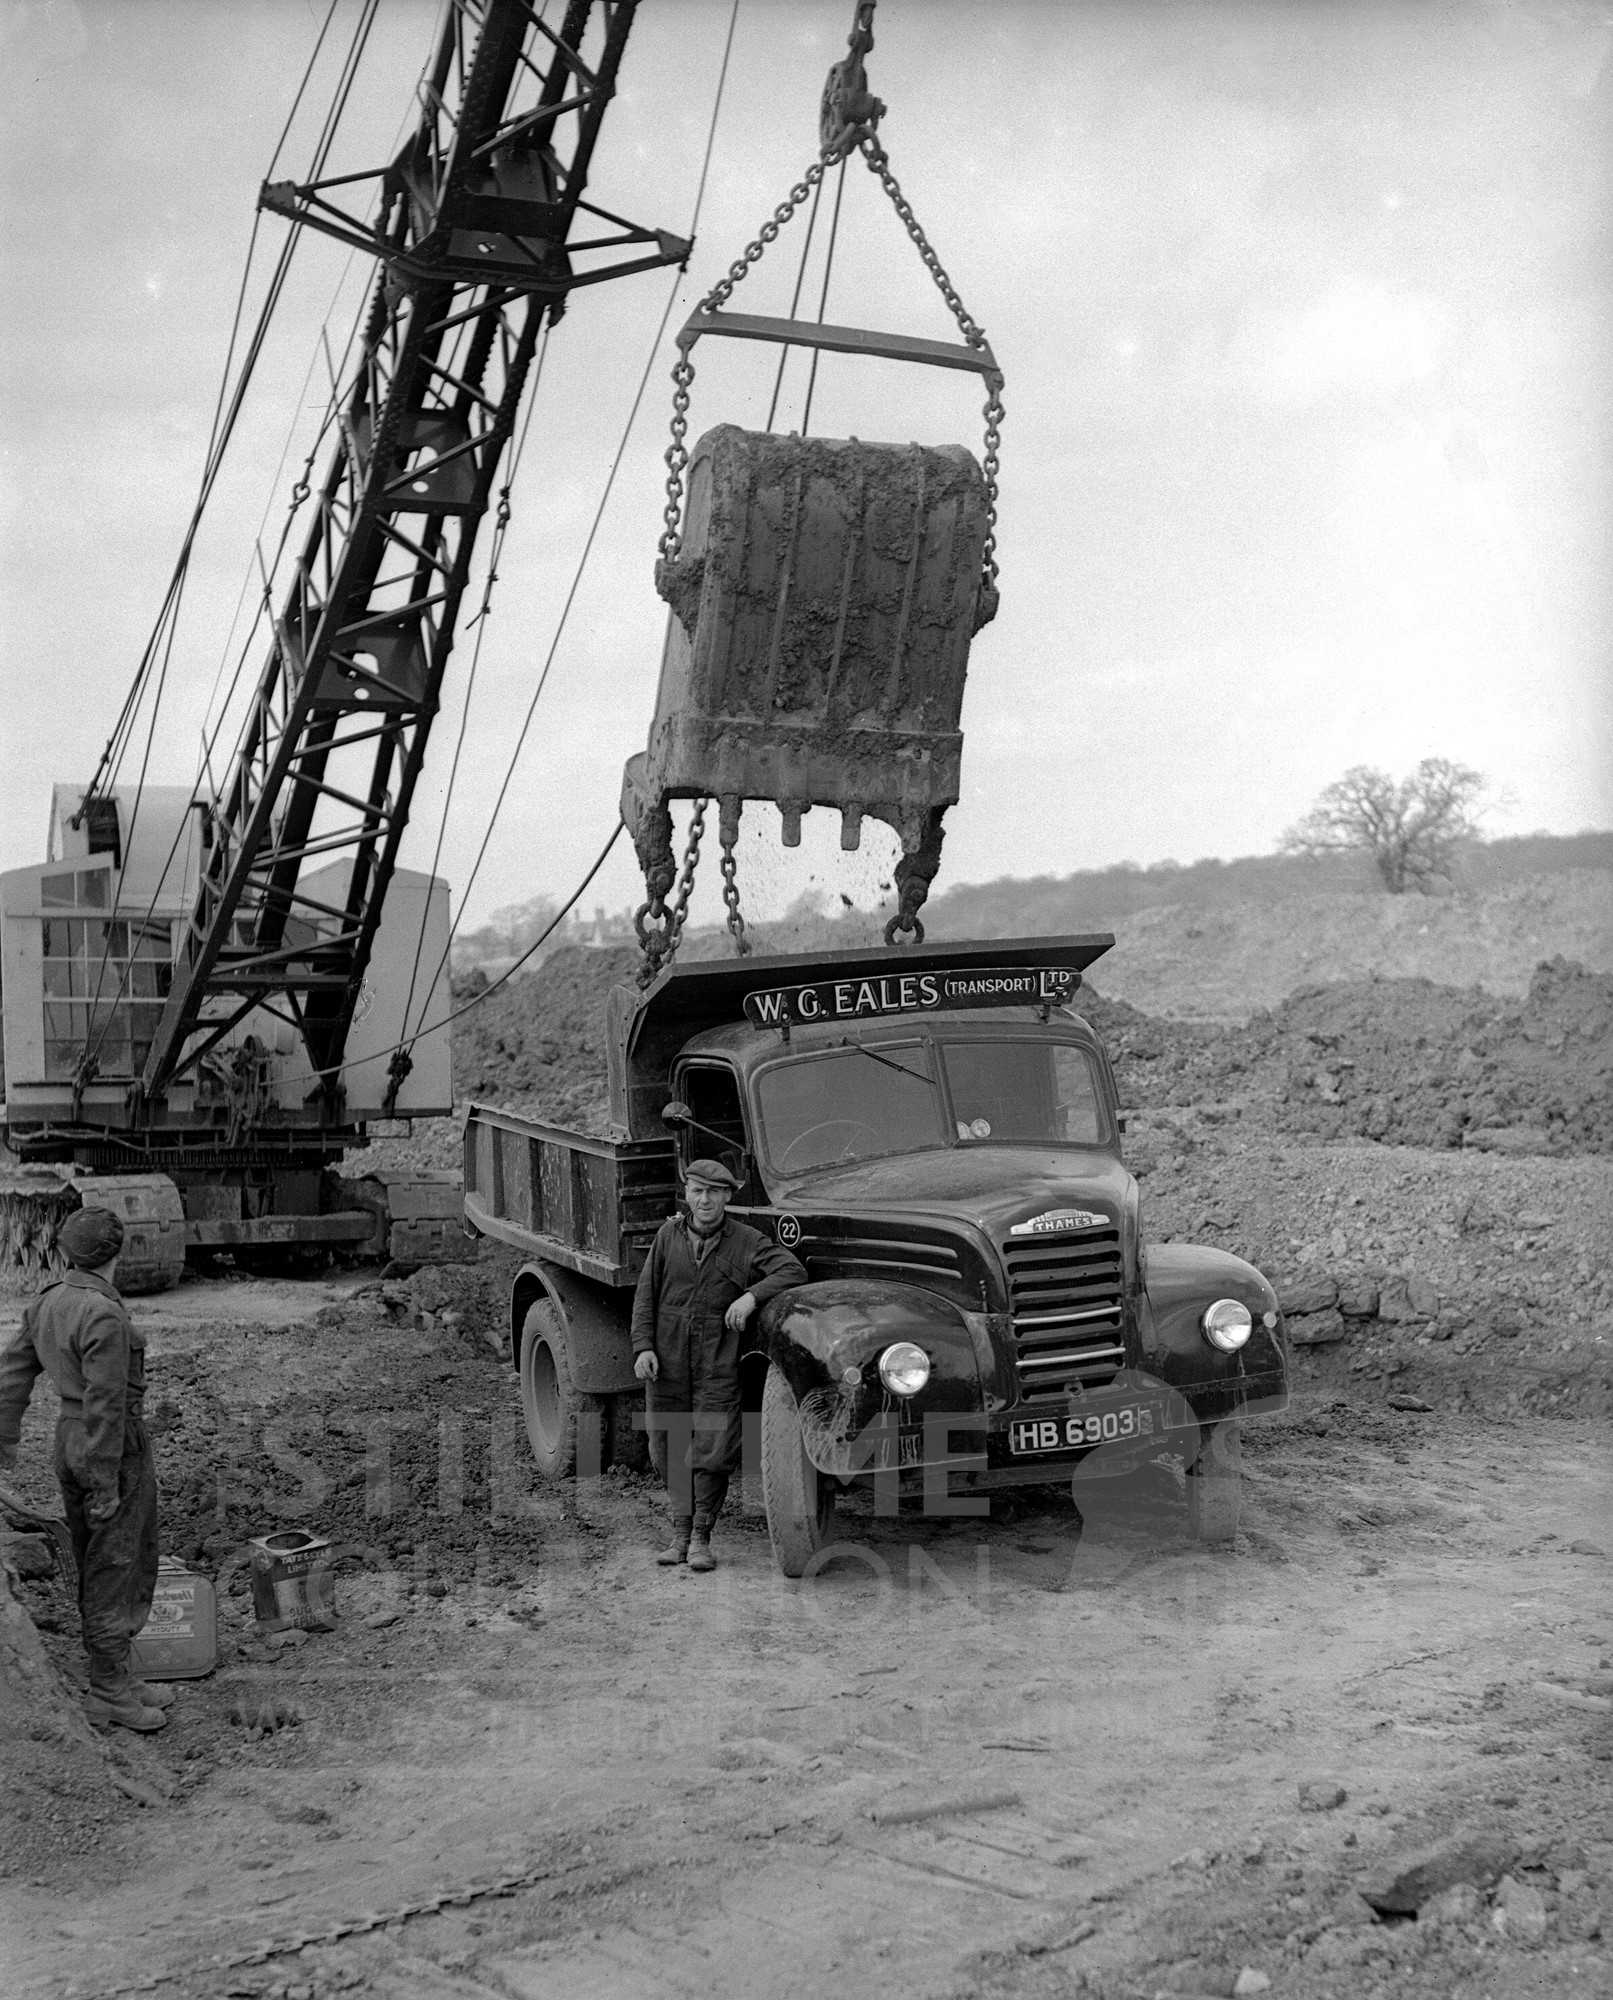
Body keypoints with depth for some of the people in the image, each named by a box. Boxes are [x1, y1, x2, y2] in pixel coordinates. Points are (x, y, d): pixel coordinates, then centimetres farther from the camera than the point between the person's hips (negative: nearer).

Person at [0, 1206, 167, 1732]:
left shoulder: (47, 1303, 4)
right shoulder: (105, 1316, -23)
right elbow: (105, 1403, -23)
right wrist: (105, 1485, -19)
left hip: (69, 1437, 9)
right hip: (116, 1449, -9)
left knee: (95, 1567, 16)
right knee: (116, 1568, 0)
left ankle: (114, 1677, 26)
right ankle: (109, 1693, 8)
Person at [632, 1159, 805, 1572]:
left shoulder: (747, 1241, -1)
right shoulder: (669, 1235, 6)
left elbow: (793, 1271, -8)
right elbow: (646, 1294, 7)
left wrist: (752, 1295, -22)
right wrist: (643, 1347, -4)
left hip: (719, 1365, -2)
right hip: (668, 1362, 2)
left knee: (713, 1451, -5)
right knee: (675, 1450, 8)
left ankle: (701, 1537, 8)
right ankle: (680, 1532, 19)